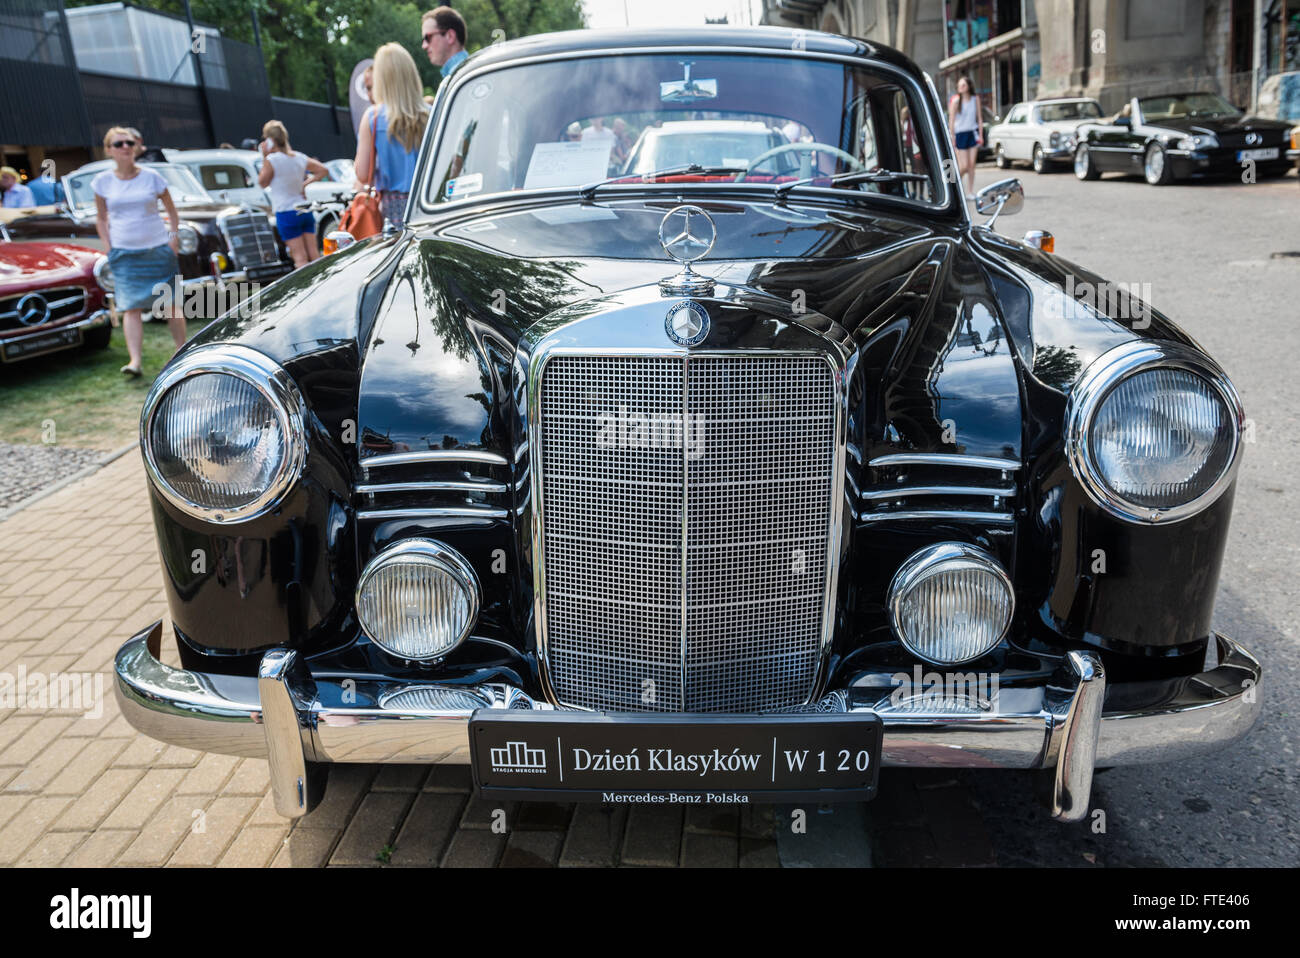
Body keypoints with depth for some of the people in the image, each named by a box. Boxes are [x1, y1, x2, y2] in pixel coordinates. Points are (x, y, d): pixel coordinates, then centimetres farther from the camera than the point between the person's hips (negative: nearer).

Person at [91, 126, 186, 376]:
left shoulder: (152, 177, 1)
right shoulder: (103, 182, 3)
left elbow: (172, 211, 10)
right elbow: (101, 219, 13)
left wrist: (173, 240, 1)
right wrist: (109, 248, 3)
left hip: (158, 250, 0)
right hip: (124, 253, 0)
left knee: (171, 304, 1)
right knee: (132, 307, -7)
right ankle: (134, 360, -10)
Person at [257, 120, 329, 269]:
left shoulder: (271, 160, -11)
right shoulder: (300, 158, 7)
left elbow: (263, 183, 1)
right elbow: (323, 170, 15)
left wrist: (264, 157, 1)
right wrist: (306, 182, 11)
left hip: (286, 213, -6)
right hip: (305, 211, 6)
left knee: (299, 257, -6)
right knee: (314, 255, 7)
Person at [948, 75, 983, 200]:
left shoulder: (975, 98, 4)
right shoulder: (955, 101, -7)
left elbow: (978, 117, 9)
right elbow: (951, 120, -7)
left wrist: (980, 134, 6)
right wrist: (952, 138, -11)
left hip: (972, 133, 3)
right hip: (960, 133, -3)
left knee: (971, 165, 1)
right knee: (964, 166, -7)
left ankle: (970, 192, 6)